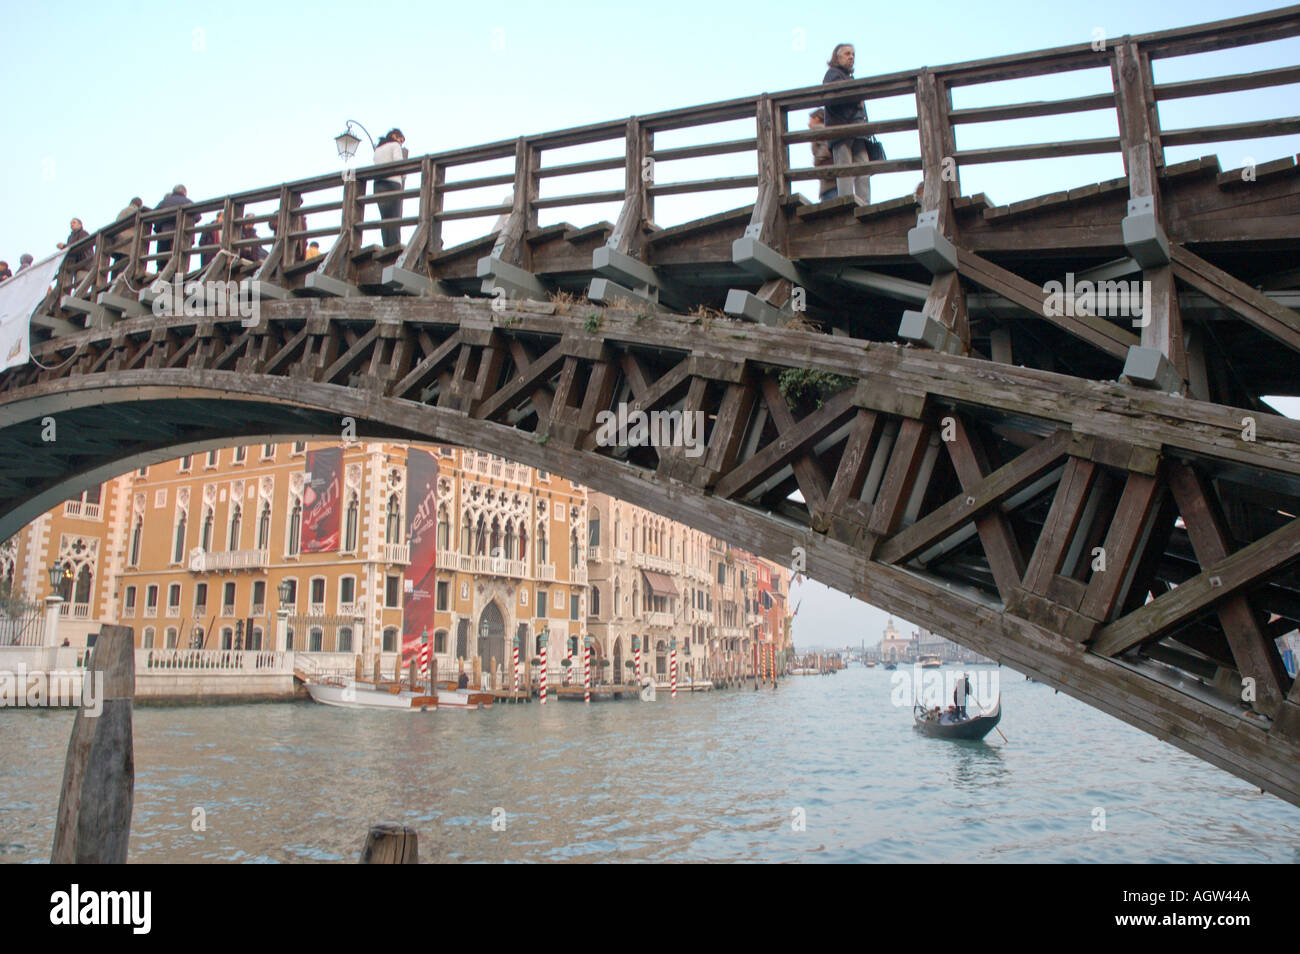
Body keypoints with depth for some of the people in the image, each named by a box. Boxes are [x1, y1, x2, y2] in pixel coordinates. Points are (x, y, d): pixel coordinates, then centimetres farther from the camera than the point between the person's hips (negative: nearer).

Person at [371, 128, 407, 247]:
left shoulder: (377, 149, 26)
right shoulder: (395, 145, 6)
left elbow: (376, 166, 13)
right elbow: (398, 161, -11)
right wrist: (403, 175, 6)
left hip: (378, 184, 6)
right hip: (392, 183, -6)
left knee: (385, 219, 1)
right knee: (395, 218, -11)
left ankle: (387, 247, -9)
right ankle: (395, 246, -20)